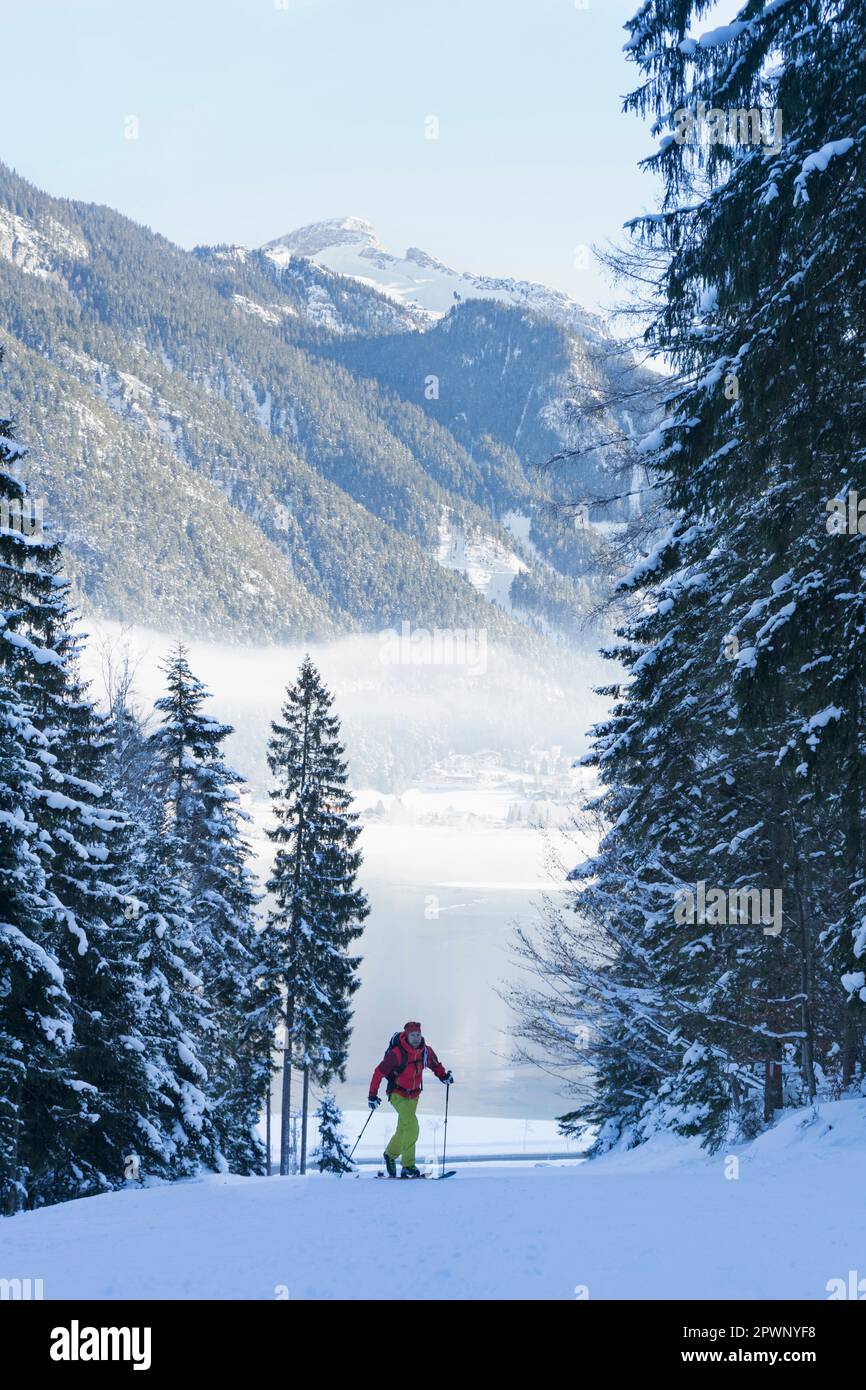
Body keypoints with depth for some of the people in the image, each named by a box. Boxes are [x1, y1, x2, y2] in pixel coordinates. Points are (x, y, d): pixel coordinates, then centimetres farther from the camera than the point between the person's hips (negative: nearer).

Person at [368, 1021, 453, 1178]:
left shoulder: (426, 1051, -7)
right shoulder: (397, 1053, -23)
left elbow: (435, 1065, 16)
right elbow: (379, 1072, -18)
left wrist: (443, 1076, -2)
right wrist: (373, 1095, -18)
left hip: (414, 1095, 6)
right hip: (398, 1094, -6)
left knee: (403, 1130, 17)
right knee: (411, 1126, -21)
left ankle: (390, 1155, 42)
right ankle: (408, 1166, -18)